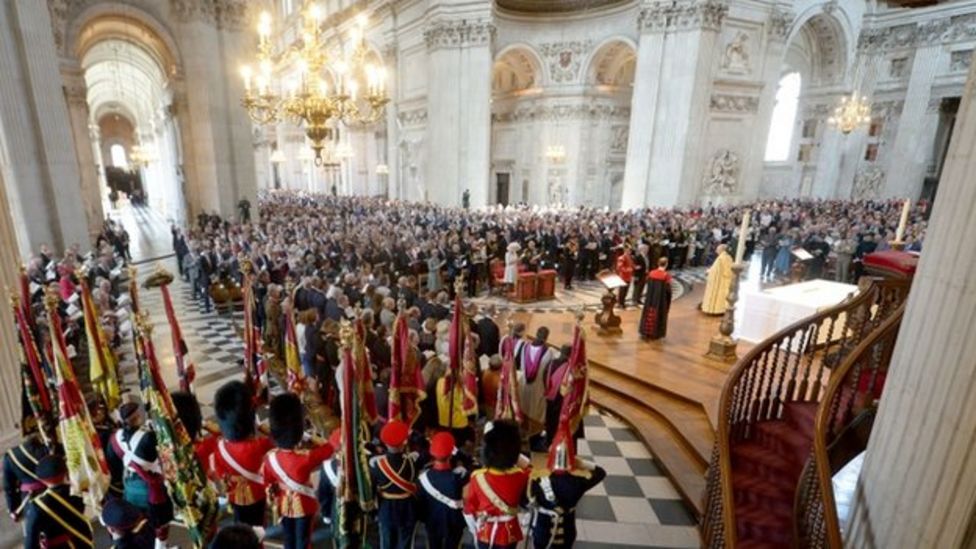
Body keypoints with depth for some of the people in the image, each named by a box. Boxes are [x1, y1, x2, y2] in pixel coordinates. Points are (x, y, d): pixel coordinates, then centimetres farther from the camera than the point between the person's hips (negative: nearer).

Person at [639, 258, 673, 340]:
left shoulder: (651, 273, -5)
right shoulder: (666, 275, -17)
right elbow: (668, 289, -14)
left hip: (650, 298, 3)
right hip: (661, 299, -3)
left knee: (648, 314, 14)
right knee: (659, 315, 11)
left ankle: (645, 332, 20)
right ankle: (656, 334, 20)